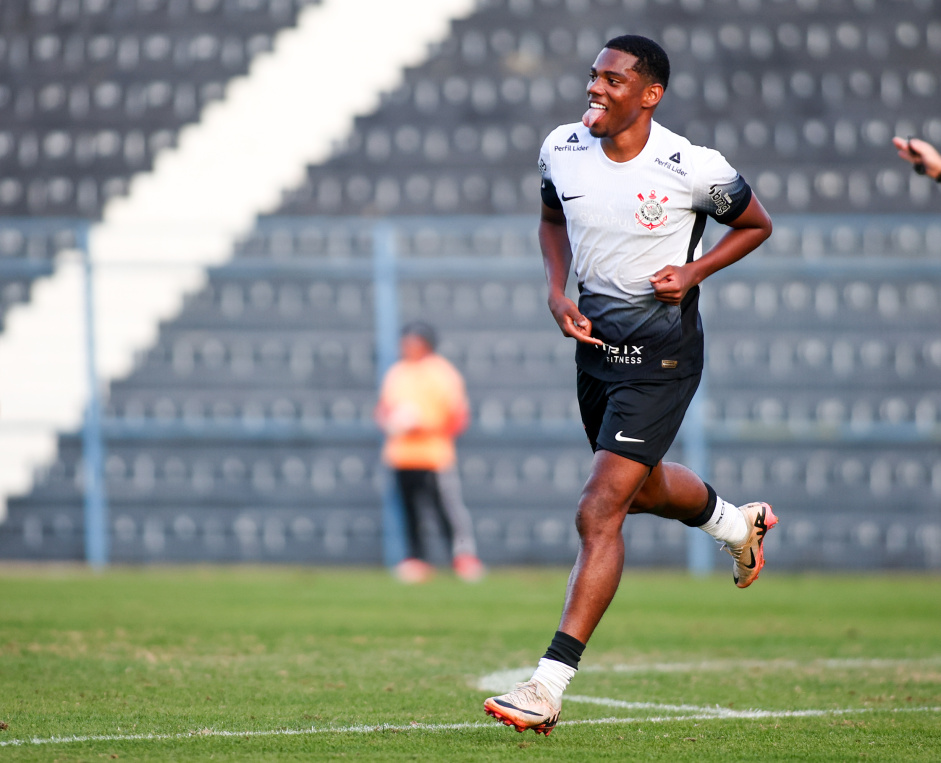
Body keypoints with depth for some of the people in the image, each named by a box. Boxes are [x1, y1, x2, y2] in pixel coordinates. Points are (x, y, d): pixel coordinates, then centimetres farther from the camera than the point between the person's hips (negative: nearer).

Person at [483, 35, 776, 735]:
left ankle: (550, 686, -15)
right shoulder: (562, 150, -4)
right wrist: (558, 290, -1)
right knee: (644, 488, 25)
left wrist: (694, 270, -14)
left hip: (662, 352, -6)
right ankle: (736, 523, 59)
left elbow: (756, 225, 1)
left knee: (600, 513, -14)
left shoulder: (692, 169, -18)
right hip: (596, 338, 7)